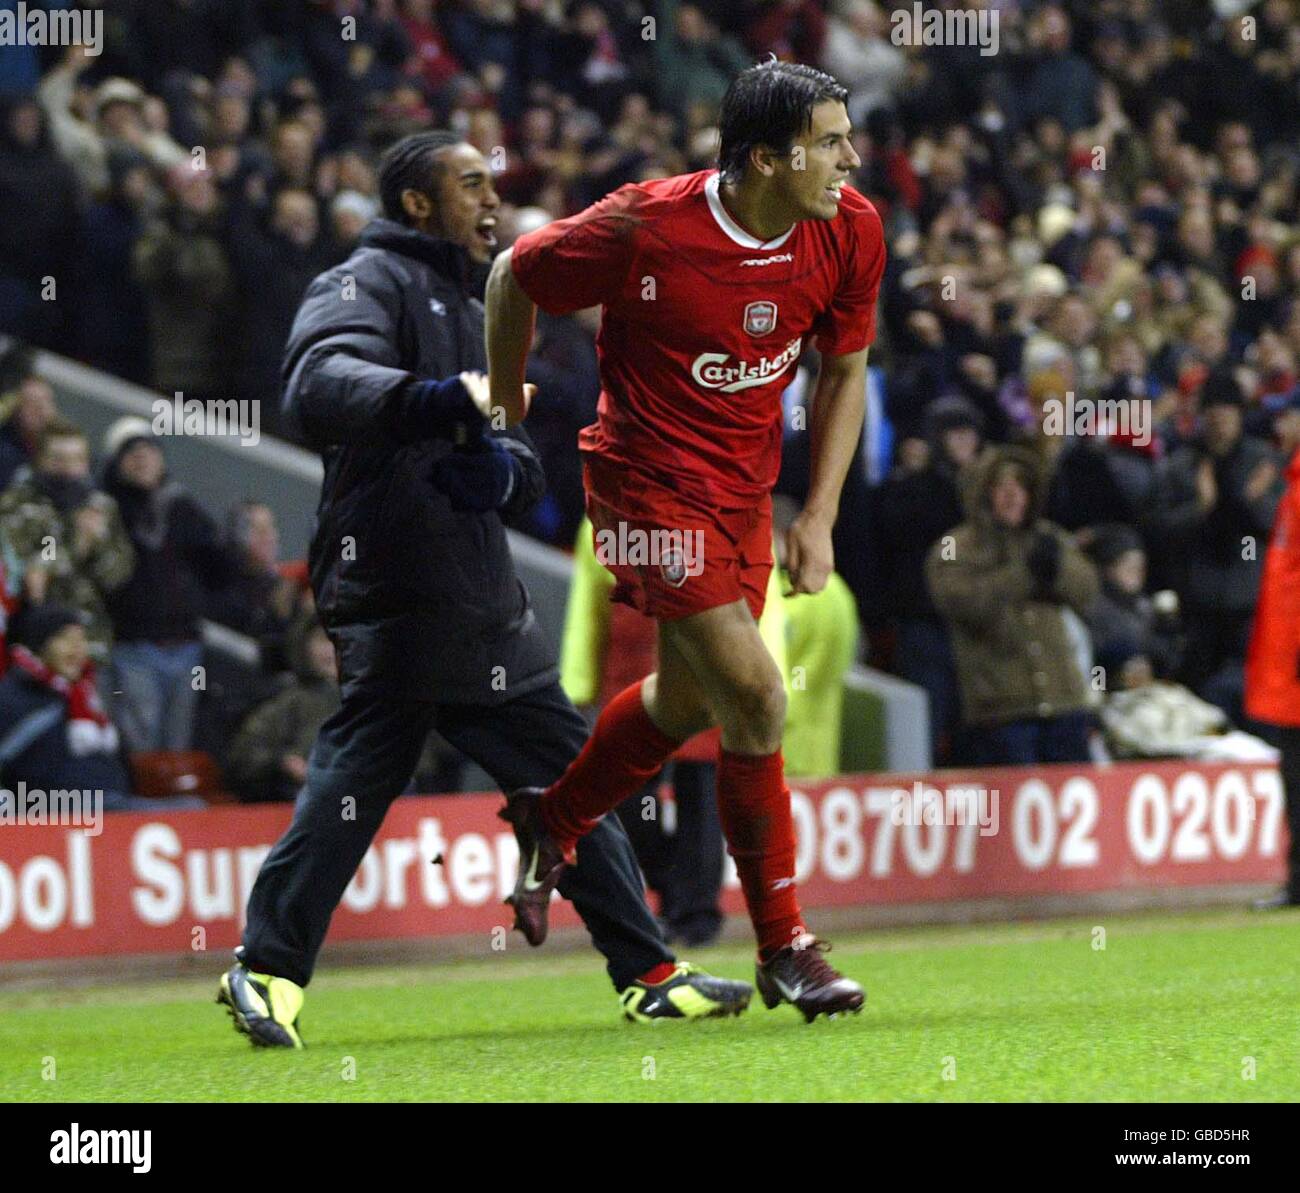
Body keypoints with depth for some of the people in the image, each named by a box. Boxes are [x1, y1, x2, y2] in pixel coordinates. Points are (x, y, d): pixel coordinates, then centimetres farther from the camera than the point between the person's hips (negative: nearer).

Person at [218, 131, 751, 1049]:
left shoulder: (472, 316, 25)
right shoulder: (368, 285, -4)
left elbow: (527, 469, 19)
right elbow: (318, 387, -25)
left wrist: (502, 469, -5)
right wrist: (446, 400, -35)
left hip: (486, 609, 9)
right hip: (394, 595, -9)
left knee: (568, 776, 8)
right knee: (361, 769, -11)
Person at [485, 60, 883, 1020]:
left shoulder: (850, 231, -9)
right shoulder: (646, 229, -24)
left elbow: (845, 371, 6)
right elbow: (514, 278, -7)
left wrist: (820, 518, 0)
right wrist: (506, 420, 5)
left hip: (745, 490, 7)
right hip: (650, 485, -7)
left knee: (686, 701, 20)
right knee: (757, 699, -13)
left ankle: (549, 817, 48)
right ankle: (783, 946, -1)